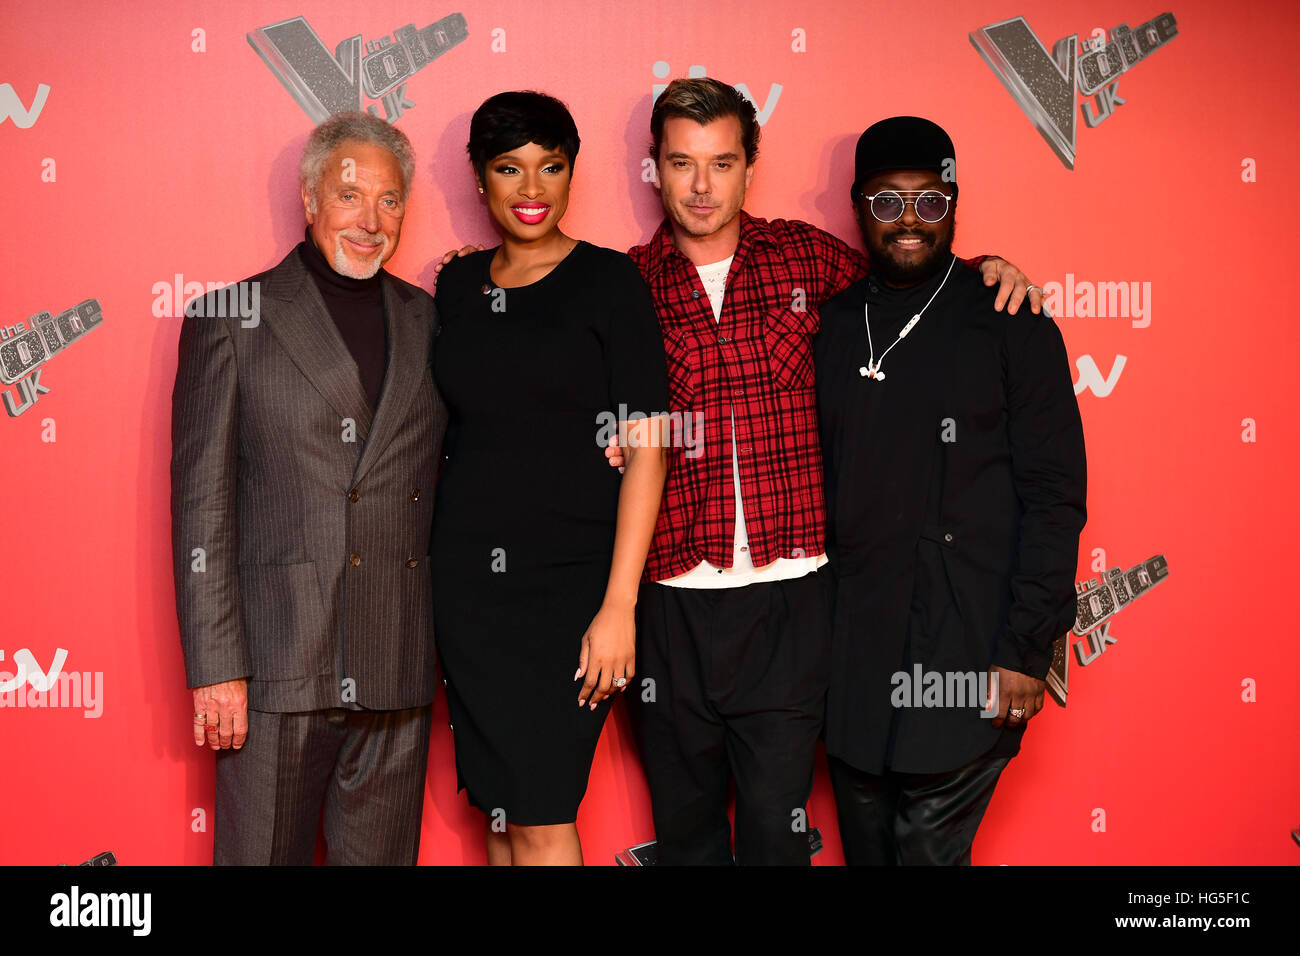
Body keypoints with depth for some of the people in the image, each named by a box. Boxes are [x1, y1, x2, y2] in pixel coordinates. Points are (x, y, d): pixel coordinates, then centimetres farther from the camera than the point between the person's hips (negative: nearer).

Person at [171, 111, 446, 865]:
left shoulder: (430, 323, 12)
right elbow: (201, 501, -3)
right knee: (263, 852, 4)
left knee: (382, 856, 11)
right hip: (276, 667, -3)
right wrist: (216, 667, -9)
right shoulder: (233, 319, 1)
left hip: (399, 679, 4)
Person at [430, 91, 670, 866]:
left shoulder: (609, 280, -4)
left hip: (571, 578, -4)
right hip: (469, 577, 4)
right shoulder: (458, 286, 10)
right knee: (500, 808, 10)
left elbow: (644, 449, -8)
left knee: (540, 815, -5)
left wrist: (618, 606, -15)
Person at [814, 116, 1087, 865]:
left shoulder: (1011, 327, -2)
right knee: (865, 846, 13)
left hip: (967, 656, -4)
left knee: (928, 845, -3)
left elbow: (1054, 498, -5)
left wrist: (1026, 650, -12)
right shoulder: (830, 325, 10)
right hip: (851, 655, 4)